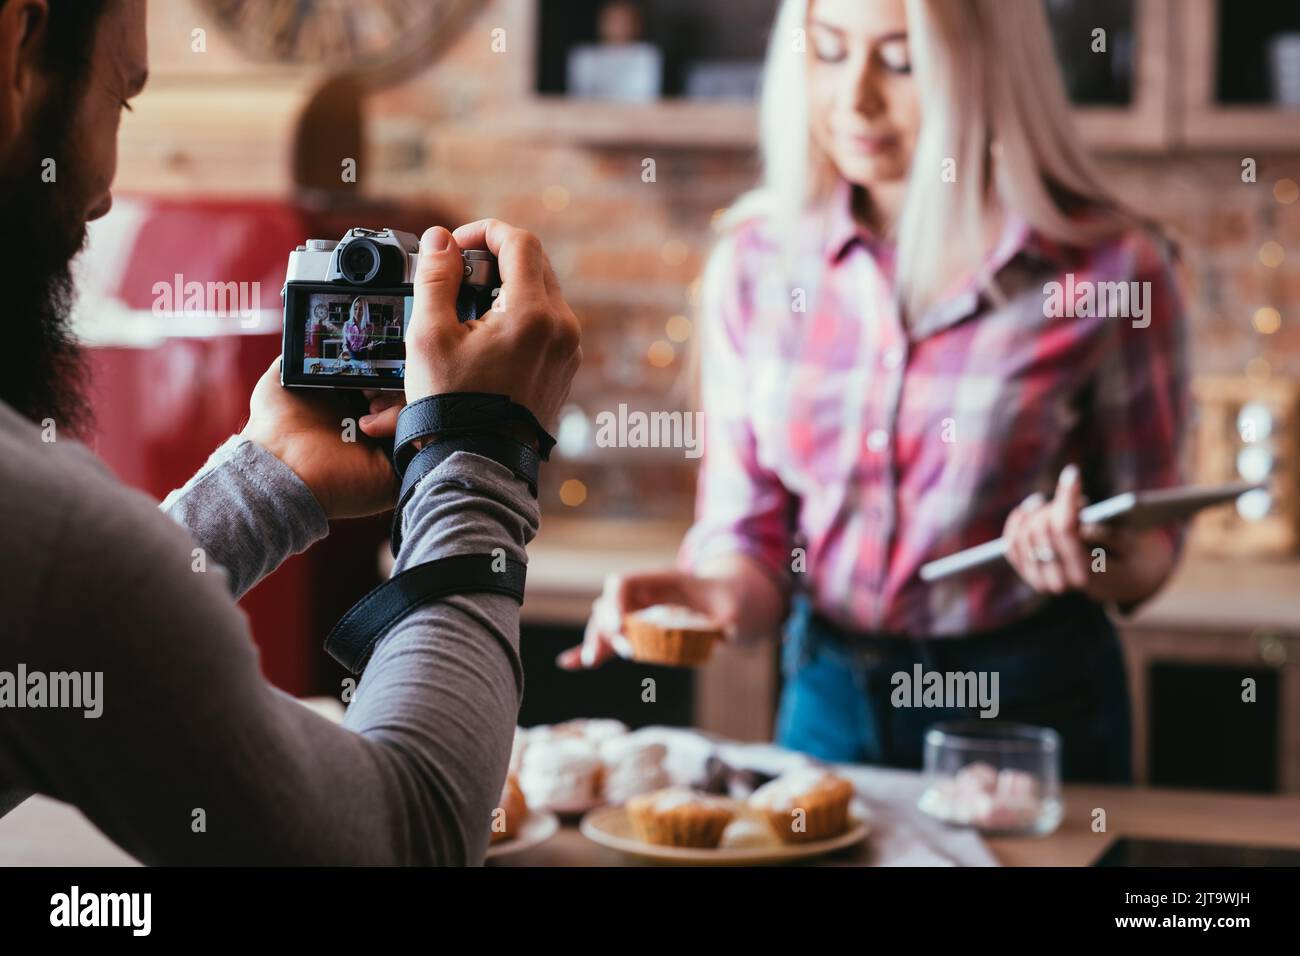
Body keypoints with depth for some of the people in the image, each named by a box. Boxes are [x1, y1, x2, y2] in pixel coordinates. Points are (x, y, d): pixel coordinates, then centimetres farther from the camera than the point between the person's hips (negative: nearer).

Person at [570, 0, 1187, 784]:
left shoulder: (1110, 267, -13)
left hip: (1030, 715, -2)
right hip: (827, 704, 3)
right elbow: (749, 534, -1)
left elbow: (1147, 555, -3)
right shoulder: (758, 261, -5)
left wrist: (1092, 559, -24)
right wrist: (716, 594, -22)